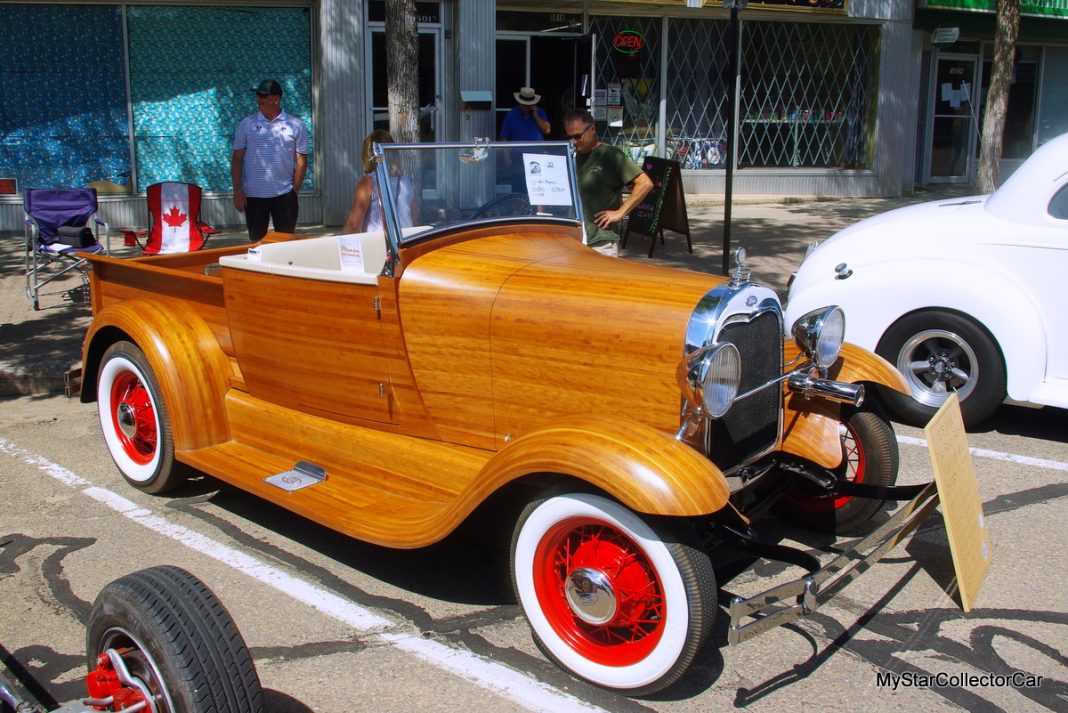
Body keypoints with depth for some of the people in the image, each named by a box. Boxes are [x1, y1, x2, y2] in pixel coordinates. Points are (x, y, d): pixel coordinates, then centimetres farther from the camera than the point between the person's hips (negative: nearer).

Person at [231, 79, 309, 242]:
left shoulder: (296, 126, 1)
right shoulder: (246, 124, 3)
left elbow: (301, 161, 2)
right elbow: (237, 158, 4)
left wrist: (294, 190, -3)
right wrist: (237, 189, -3)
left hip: (284, 194, -1)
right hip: (253, 195, 1)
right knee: (256, 241, 7)